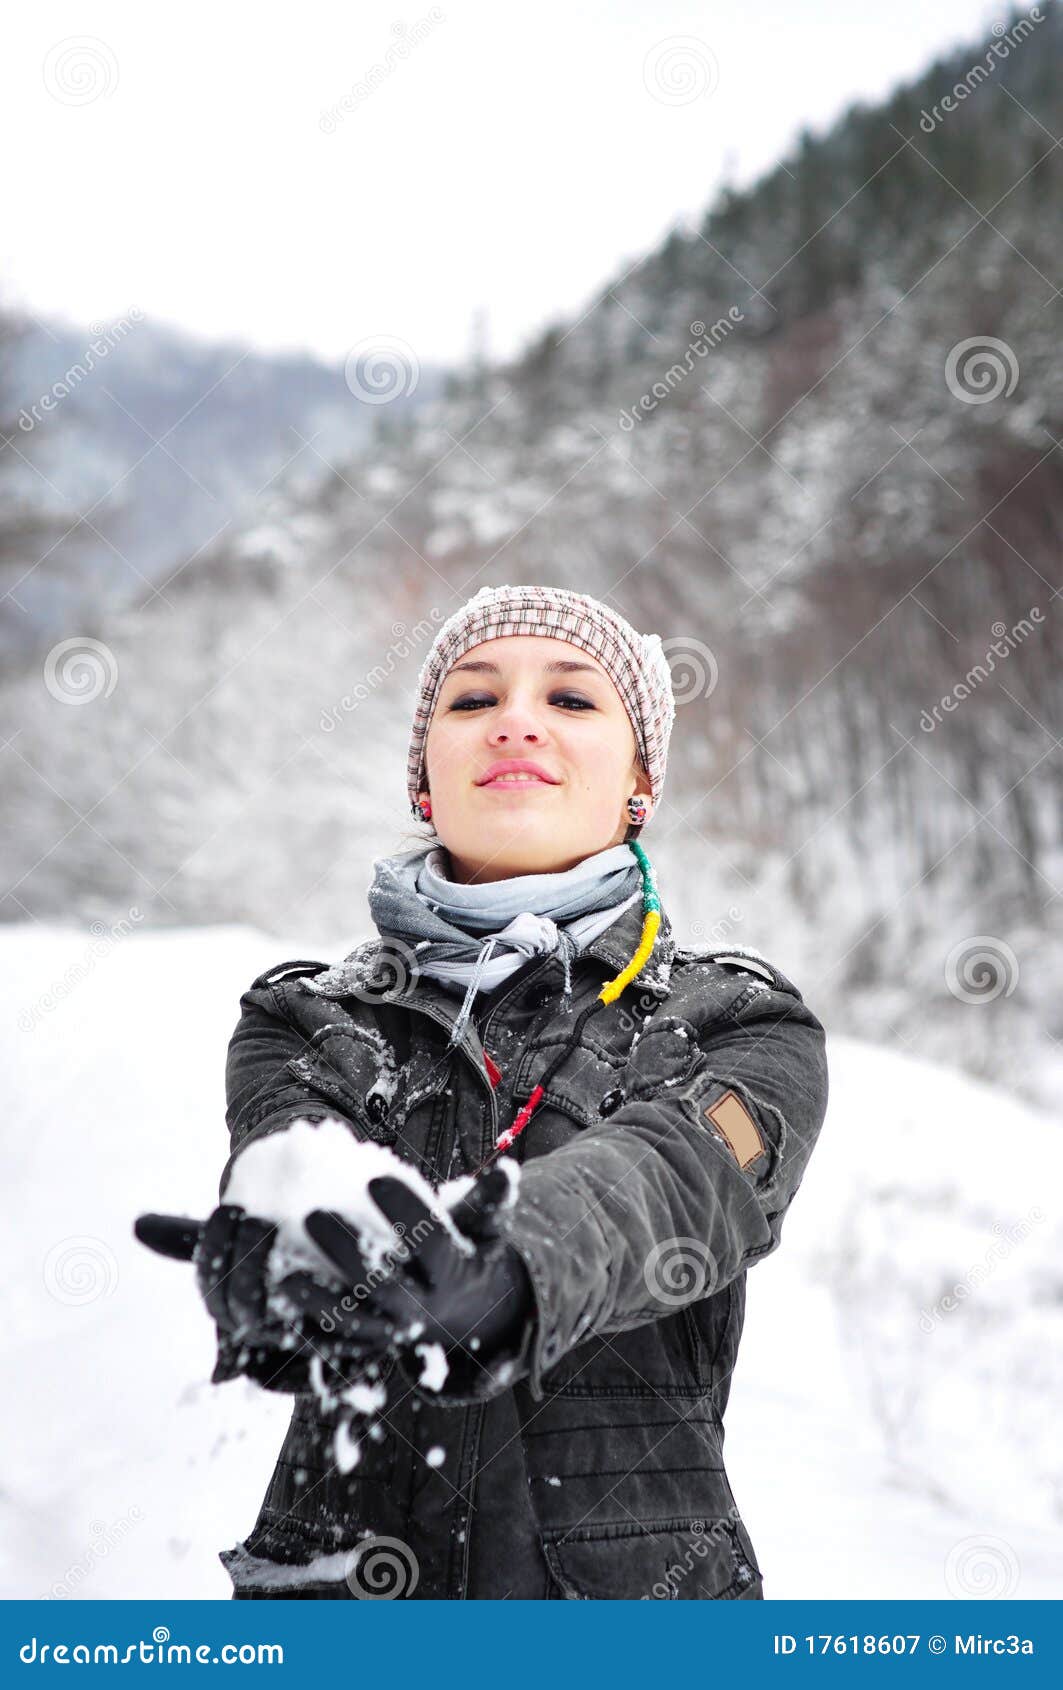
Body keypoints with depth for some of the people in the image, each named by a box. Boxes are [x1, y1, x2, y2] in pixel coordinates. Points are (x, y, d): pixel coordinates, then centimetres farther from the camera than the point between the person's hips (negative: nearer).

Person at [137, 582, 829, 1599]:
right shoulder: (303, 1027, 11)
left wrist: (512, 1269, -33)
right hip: (342, 1576, 2)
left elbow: (665, 1181, -13)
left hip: (647, 1592, -2)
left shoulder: (745, 1030, 7)